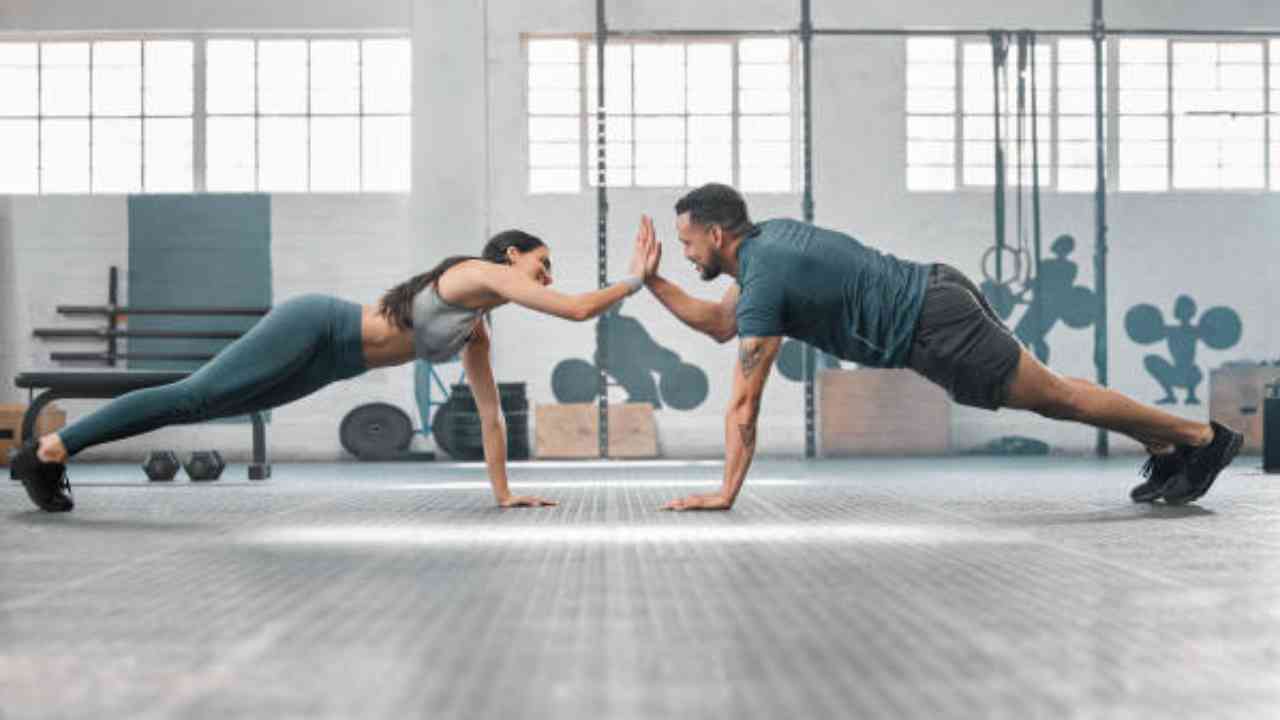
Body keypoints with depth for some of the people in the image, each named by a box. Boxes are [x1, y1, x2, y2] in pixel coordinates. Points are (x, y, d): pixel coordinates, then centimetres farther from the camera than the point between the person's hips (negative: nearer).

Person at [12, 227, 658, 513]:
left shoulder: (478, 333, 17)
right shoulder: (483, 272, -8)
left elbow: (491, 413, 19)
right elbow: (578, 310, -17)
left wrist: (503, 493, 16)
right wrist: (634, 280, -3)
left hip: (325, 362, 9)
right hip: (310, 328, -9)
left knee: (199, 408, 7)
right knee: (192, 397, -13)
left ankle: (57, 451, 10)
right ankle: (47, 449, -9)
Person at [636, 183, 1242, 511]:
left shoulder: (763, 282, -18)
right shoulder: (766, 239, 11)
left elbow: (743, 404, -19)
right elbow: (720, 323, 25)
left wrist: (724, 493, -15)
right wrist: (653, 283, 16)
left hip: (934, 329, -9)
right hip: (936, 297, 9)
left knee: (1053, 395, 0)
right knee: (1046, 393, 19)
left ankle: (1201, 436, 9)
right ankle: (1165, 451, 27)